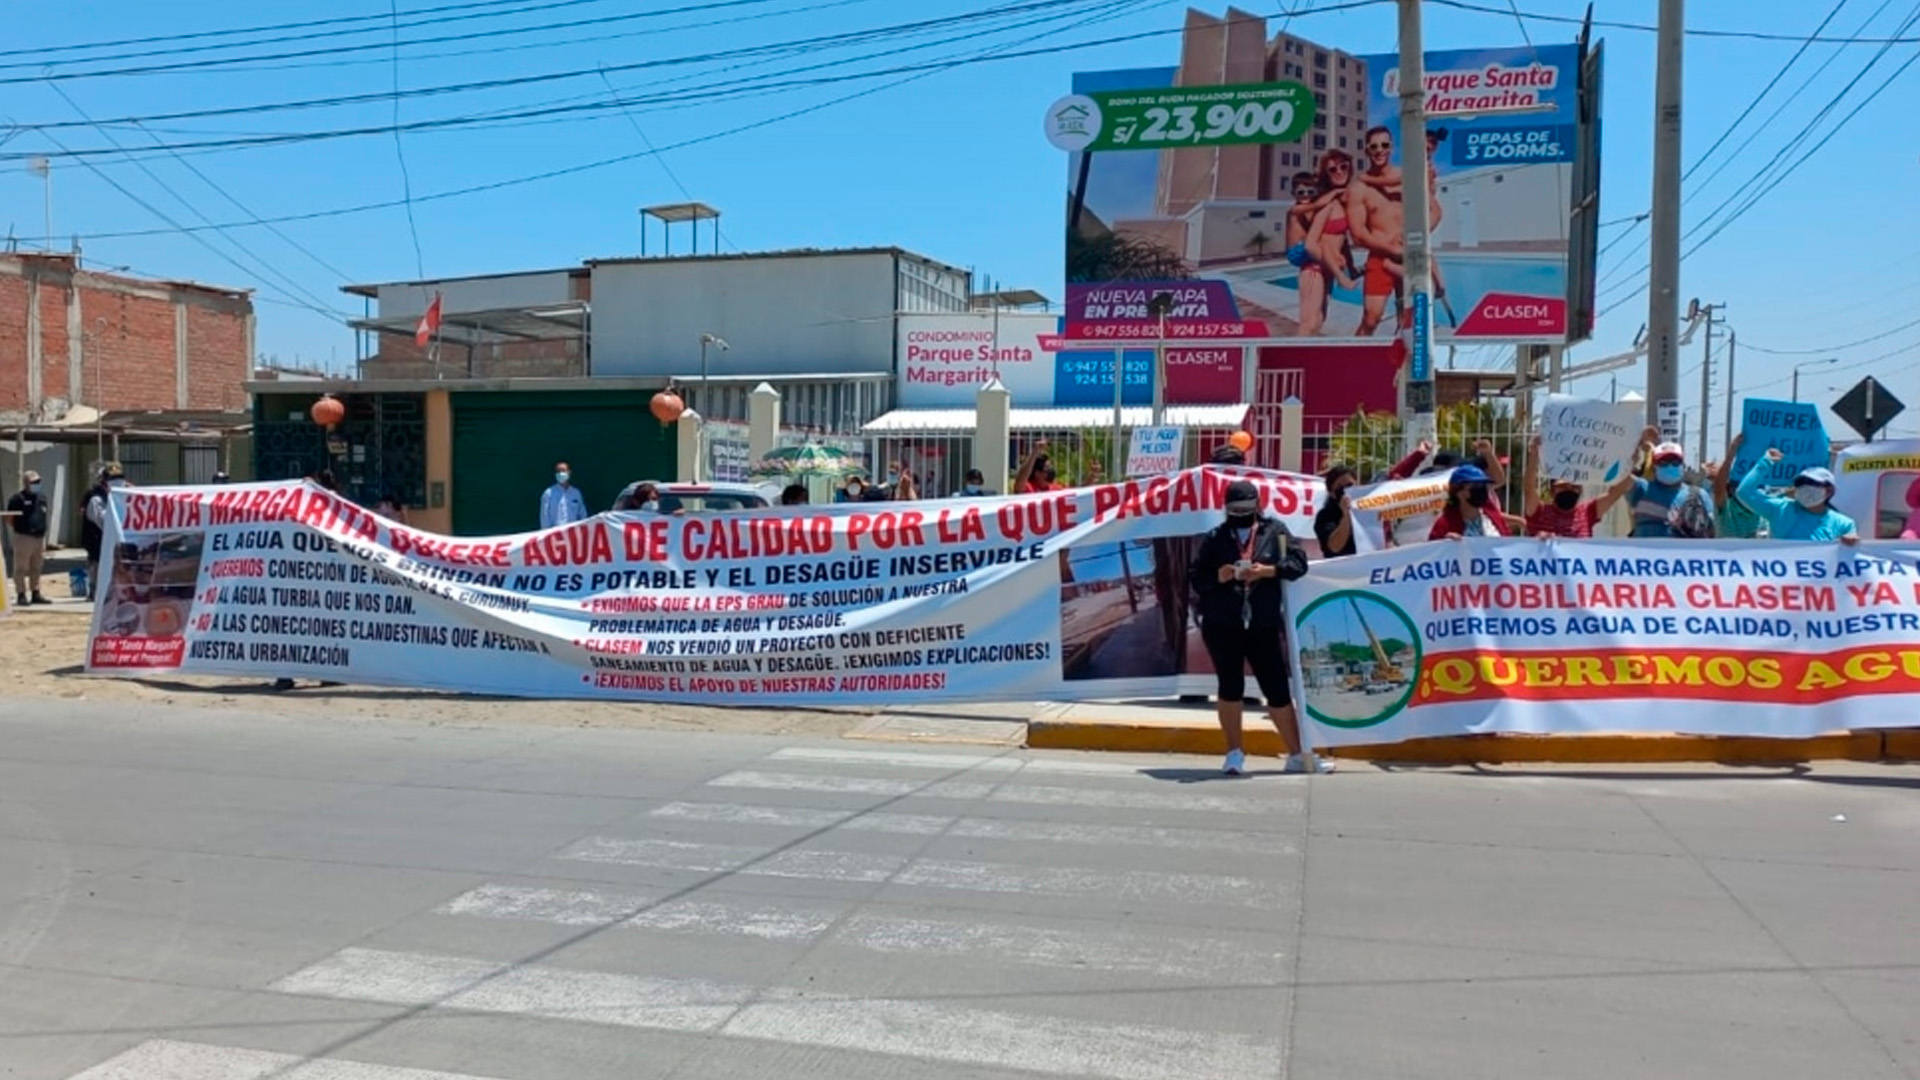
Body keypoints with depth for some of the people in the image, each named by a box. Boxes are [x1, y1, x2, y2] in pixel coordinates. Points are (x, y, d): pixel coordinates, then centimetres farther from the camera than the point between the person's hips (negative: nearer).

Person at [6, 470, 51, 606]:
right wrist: (11, 539, -7)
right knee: (21, 568, -1)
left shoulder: (42, 498, 14)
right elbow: (9, 519, -7)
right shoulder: (18, 498, -7)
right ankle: (21, 595, 3)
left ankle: (36, 594, 18)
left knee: (36, 568, 12)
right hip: (23, 537, -7)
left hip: (39, 537, 7)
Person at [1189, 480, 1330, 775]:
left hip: (1263, 626, 0)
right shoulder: (1215, 538, 6)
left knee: (1278, 689, 5)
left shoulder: (1275, 530, 5)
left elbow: (1298, 562, -3)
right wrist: (1217, 577, -14)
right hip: (1221, 625, 0)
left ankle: (1297, 754, 16)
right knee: (1230, 686, 4)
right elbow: (1195, 577, 5)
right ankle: (1234, 753, 16)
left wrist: (1268, 570, -17)